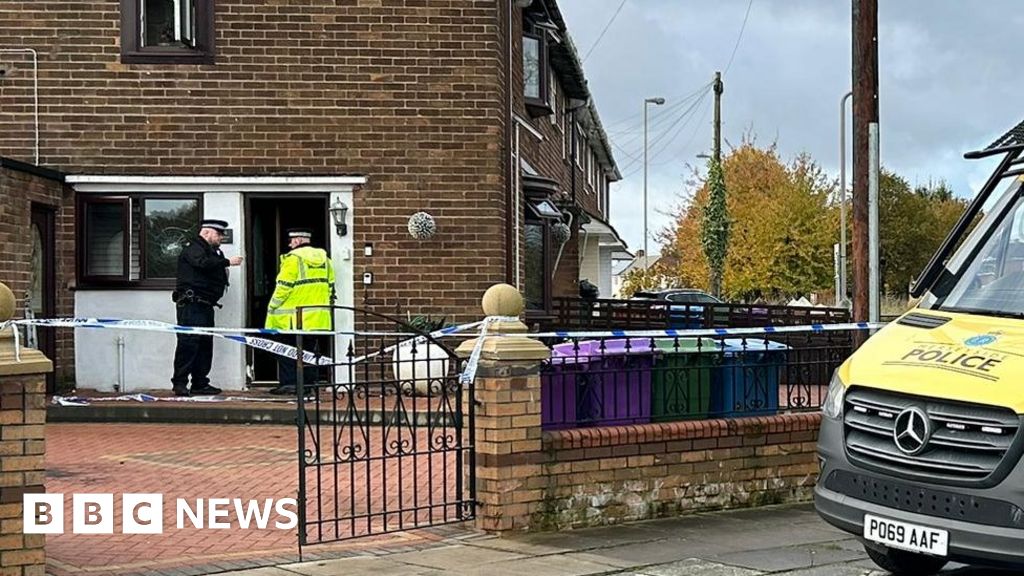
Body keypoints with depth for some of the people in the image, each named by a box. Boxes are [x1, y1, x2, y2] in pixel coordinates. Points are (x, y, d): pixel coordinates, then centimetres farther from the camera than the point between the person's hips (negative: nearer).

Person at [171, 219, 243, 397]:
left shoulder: (213, 251, 24)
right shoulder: (193, 248, -6)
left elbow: (219, 277, 26)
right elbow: (204, 264, -25)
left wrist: (225, 272, 5)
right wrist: (228, 262, -19)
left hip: (206, 306, 10)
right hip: (191, 305, -10)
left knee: (205, 344, 9)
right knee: (188, 343, -12)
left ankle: (200, 384, 14)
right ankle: (179, 384, -11)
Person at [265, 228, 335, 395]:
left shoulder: (293, 258, -13)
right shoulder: (324, 258, 9)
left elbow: (284, 286, -15)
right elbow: (330, 286, 13)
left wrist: (272, 306, -4)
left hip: (293, 317, -6)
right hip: (317, 317, 6)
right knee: (310, 351, 12)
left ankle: (288, 383, 0)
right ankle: (309, 383, 13)